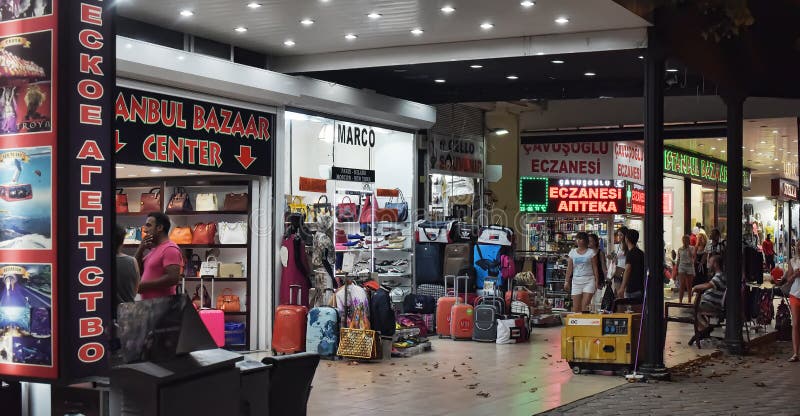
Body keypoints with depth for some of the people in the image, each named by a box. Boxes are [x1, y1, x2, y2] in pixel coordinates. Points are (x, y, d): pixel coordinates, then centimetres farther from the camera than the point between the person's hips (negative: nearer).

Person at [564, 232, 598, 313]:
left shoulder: (591, 252, 3)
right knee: (576, 307, 1)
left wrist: (596, 281, -4)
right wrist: (567, 281, 5)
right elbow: (569, 268, 9)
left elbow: (594, 267, 2)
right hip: (576, 280, 3)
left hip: (589, 280, -2)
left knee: (585, 305, -13)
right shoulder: (572, 252, 9)